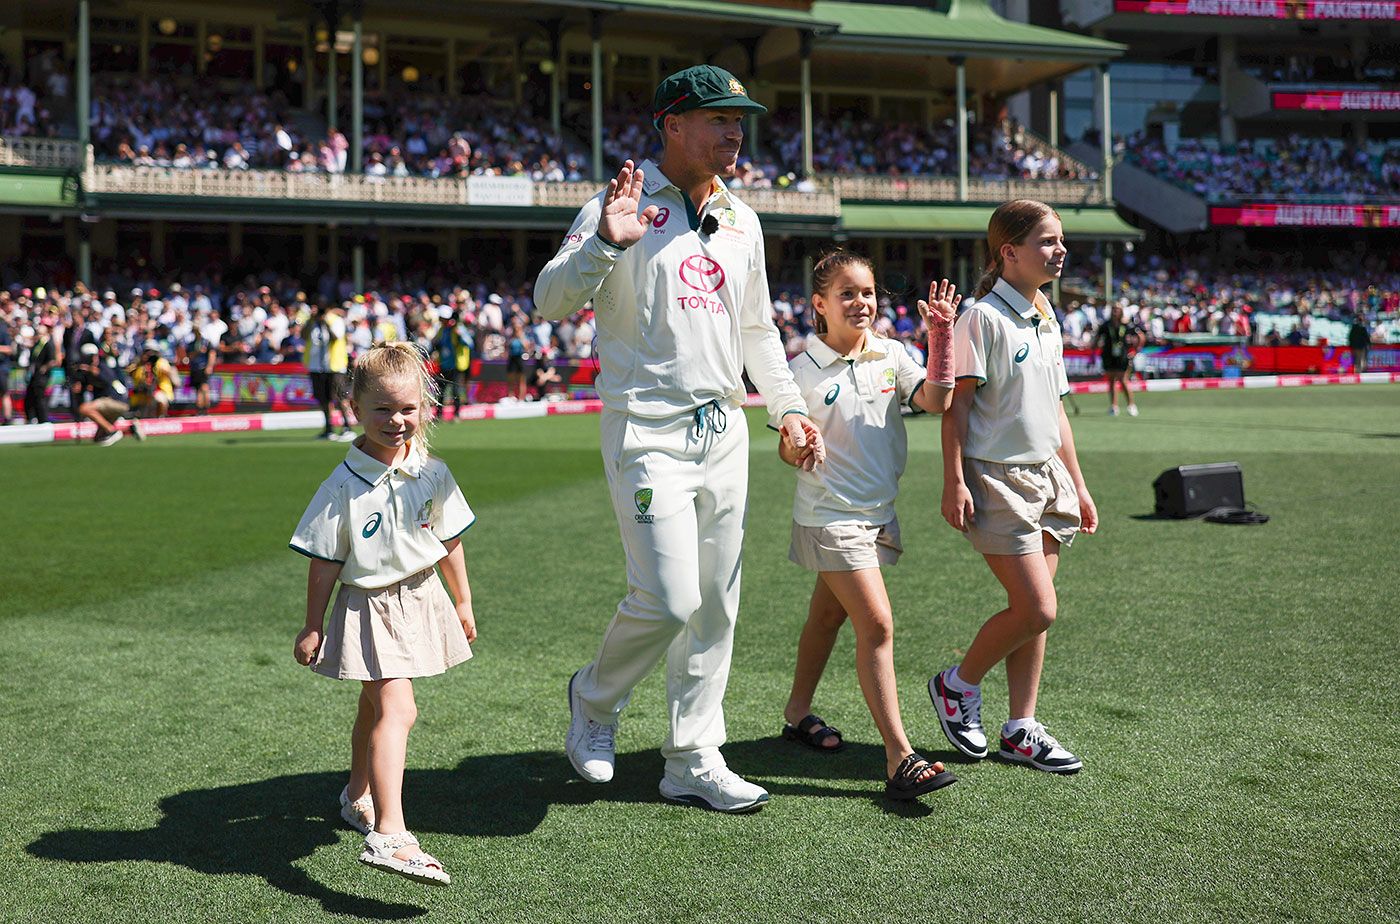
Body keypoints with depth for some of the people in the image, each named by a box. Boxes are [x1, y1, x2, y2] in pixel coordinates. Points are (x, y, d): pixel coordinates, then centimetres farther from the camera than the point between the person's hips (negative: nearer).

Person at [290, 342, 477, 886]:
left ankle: (358, 796, 45)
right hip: (368, 606, -5)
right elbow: (325, 563, -9)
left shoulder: (432, 473, -1)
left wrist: (463, 603, 15)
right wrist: (312, 627, -5)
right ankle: (388, 836, -26)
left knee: (376, 706, 23)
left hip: (421, 600, 6)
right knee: (396, 710, -20)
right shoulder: (345, 486, -15)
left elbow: (449, 542, 10)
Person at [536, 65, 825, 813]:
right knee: (668, 601, -13)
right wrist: (605, 243, -33)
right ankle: (595, 698, 17)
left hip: (724, 434, 7)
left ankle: (693, 763, 19)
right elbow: (550, 302, -17)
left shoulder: (741, 222, 14)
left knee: (716, 606, 8)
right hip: (648, 434, -7)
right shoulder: (623, 205, -7)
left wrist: (788, 408, 17)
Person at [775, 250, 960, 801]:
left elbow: (936, 401, -10)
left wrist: (941, 335, -16)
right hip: (829, 515, -6)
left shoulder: (891, 356, 3)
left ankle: (798, 714, 39)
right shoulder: (803, 370, -10)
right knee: (877, 626, -13)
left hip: (878, 511, 6)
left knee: (828, 616, 20)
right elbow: (788, 451, -4)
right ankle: (901, 759, -13)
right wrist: (798, 446, -27)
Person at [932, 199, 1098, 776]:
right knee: (1036, 609, -10)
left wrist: (1077, 485, 20)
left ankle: (1020, 730, 16)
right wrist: (954, 482, -18)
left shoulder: (1046, 320, 15)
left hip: (1047, 477, 8)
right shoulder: (984, 317, -10)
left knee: (1033, 611, 7)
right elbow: (957, 403, -13)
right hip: (997, 479, -8)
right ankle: (957, 684, 12)